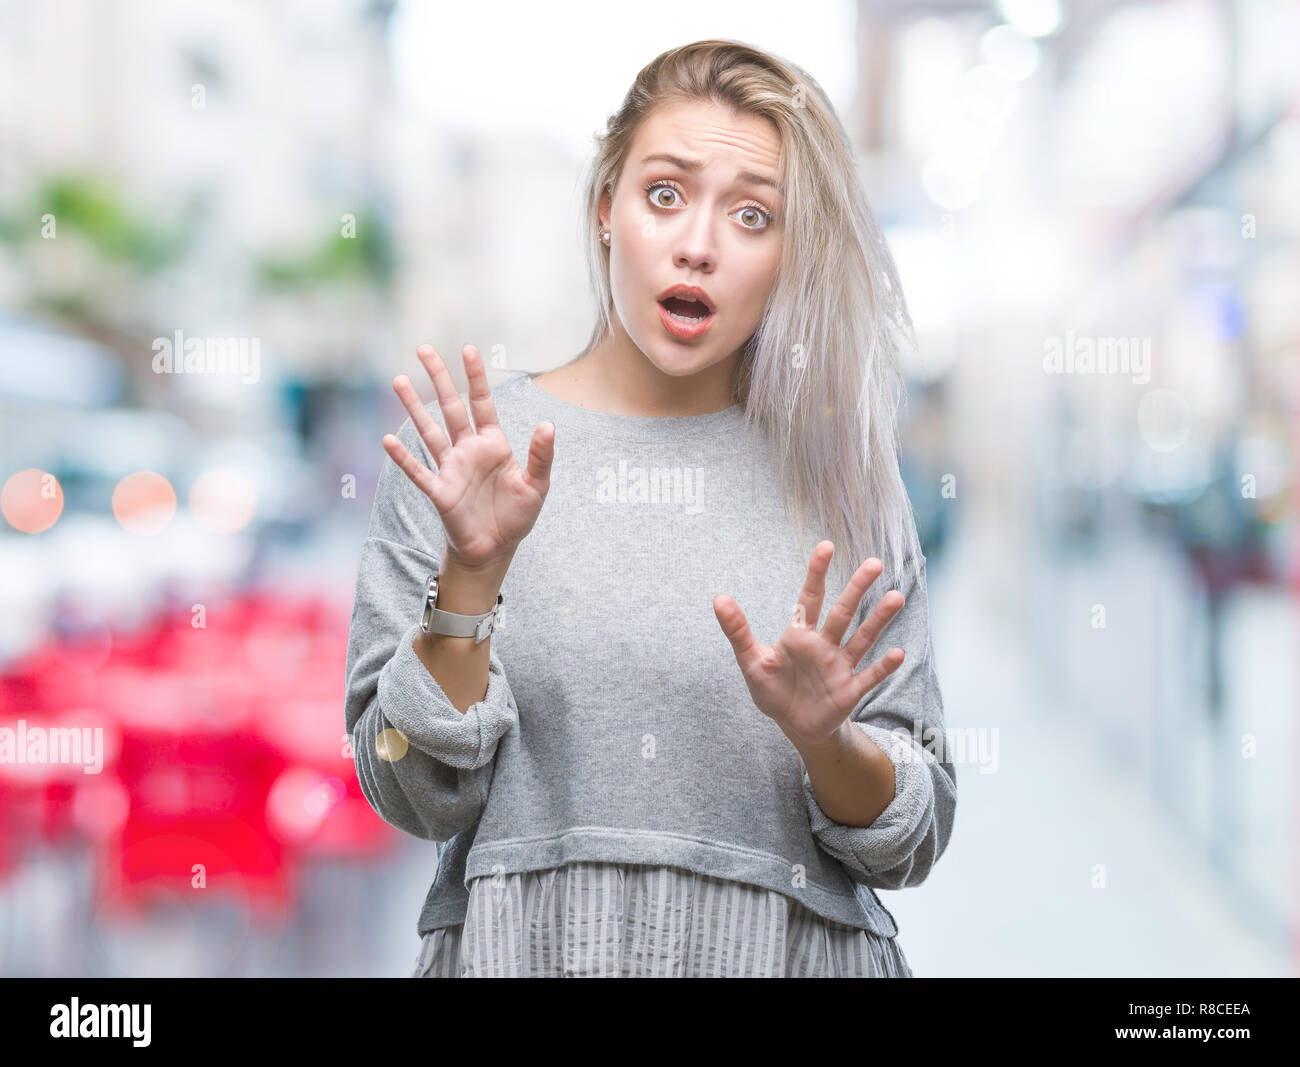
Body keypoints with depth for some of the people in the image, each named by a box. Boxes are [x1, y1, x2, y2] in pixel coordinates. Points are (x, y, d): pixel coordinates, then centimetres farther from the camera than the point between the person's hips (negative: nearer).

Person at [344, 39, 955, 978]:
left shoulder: (839, 477, -1)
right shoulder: (461, 453, -4)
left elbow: (912, 842, 0)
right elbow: (417, 798, -8)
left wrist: (822, 740, -18)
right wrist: (470, 577, -20)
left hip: (791, 949, 1)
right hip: (524, 950, -1)